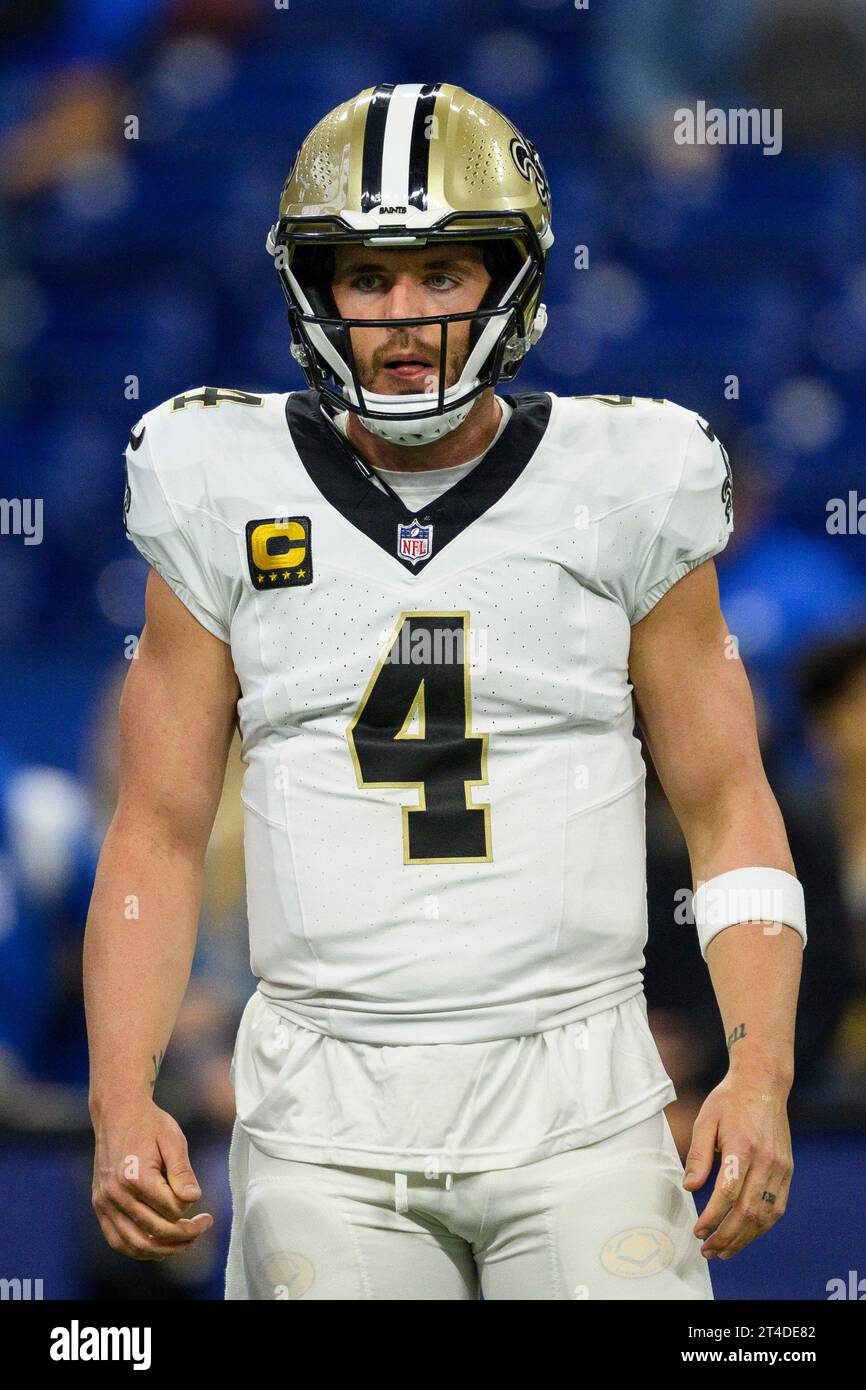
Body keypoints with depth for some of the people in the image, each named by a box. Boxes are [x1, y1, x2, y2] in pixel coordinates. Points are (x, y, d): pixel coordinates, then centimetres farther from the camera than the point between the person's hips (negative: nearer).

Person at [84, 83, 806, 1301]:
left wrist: (761, 1076, -8)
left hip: (578, 1106, -1)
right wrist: (121, 1104, -6)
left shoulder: (622, 495, 3)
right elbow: (158, 834, 6)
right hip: (328, 1128, 1)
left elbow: (728, 808, 6)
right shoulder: (229, 509, 5)